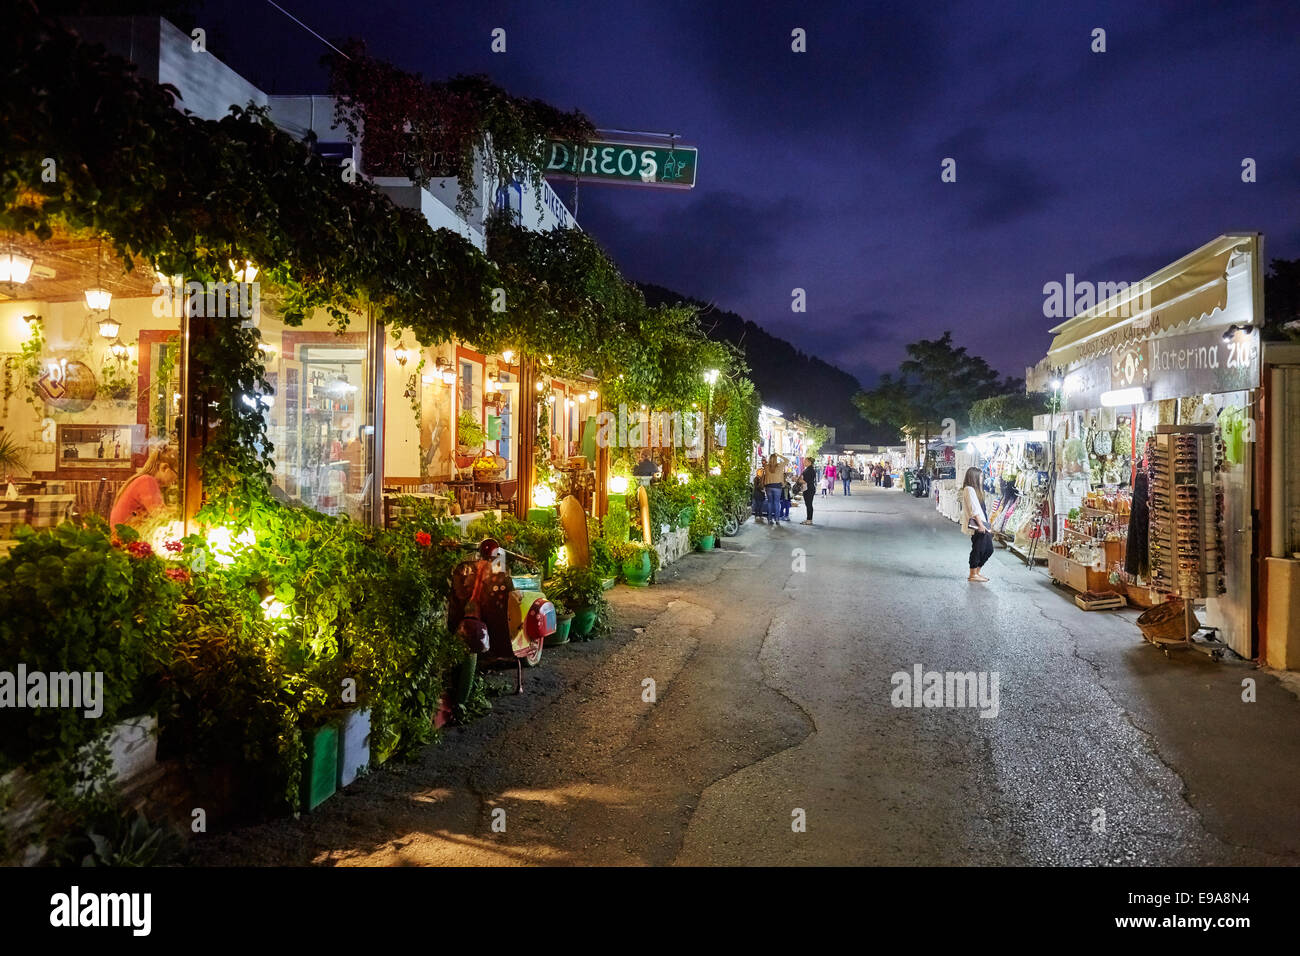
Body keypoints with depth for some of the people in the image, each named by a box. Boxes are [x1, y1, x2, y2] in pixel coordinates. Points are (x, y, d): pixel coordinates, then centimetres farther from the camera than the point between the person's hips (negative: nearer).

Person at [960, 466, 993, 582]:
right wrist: (980, 524, -21)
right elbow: (974, 510, -18)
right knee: (978, 549, -6)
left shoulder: (974, 489, 21)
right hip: (976, 525, -10)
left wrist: (985, 524, 19)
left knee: (989, 549, 11)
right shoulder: (969, 489, -11)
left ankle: (977, 572, 18)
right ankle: (973, 575, 2)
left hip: (981, 524, 10)